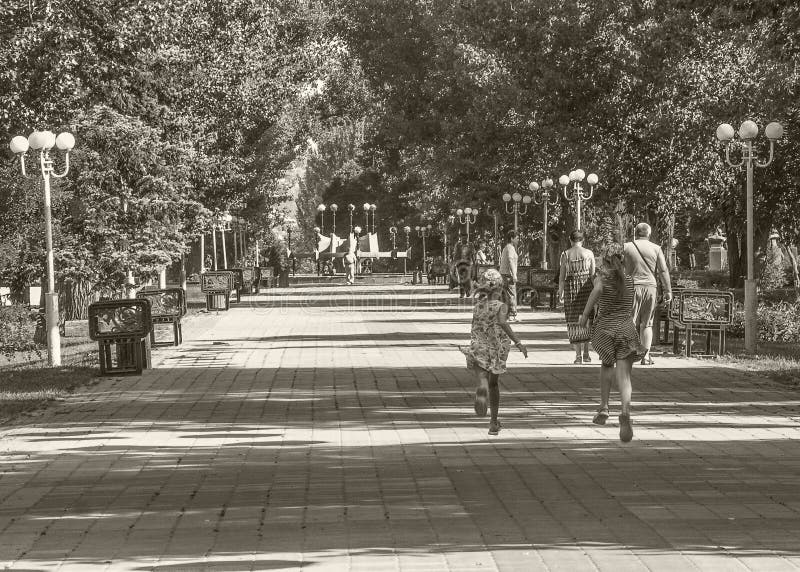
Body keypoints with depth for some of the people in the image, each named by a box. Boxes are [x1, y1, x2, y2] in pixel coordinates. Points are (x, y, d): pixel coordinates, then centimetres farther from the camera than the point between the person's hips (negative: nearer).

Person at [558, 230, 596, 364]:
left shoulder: (565, 254, 2)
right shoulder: (589, 253, 2)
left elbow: (562, 276, 0)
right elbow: (593, 274, 1)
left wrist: (560, 292, 8)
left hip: (570, 287, 0)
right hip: (585, 286, 0)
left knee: (574, 321, 6)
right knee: (586, 319, 9)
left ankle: (578, 355, 3)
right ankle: (586, 354, 4)